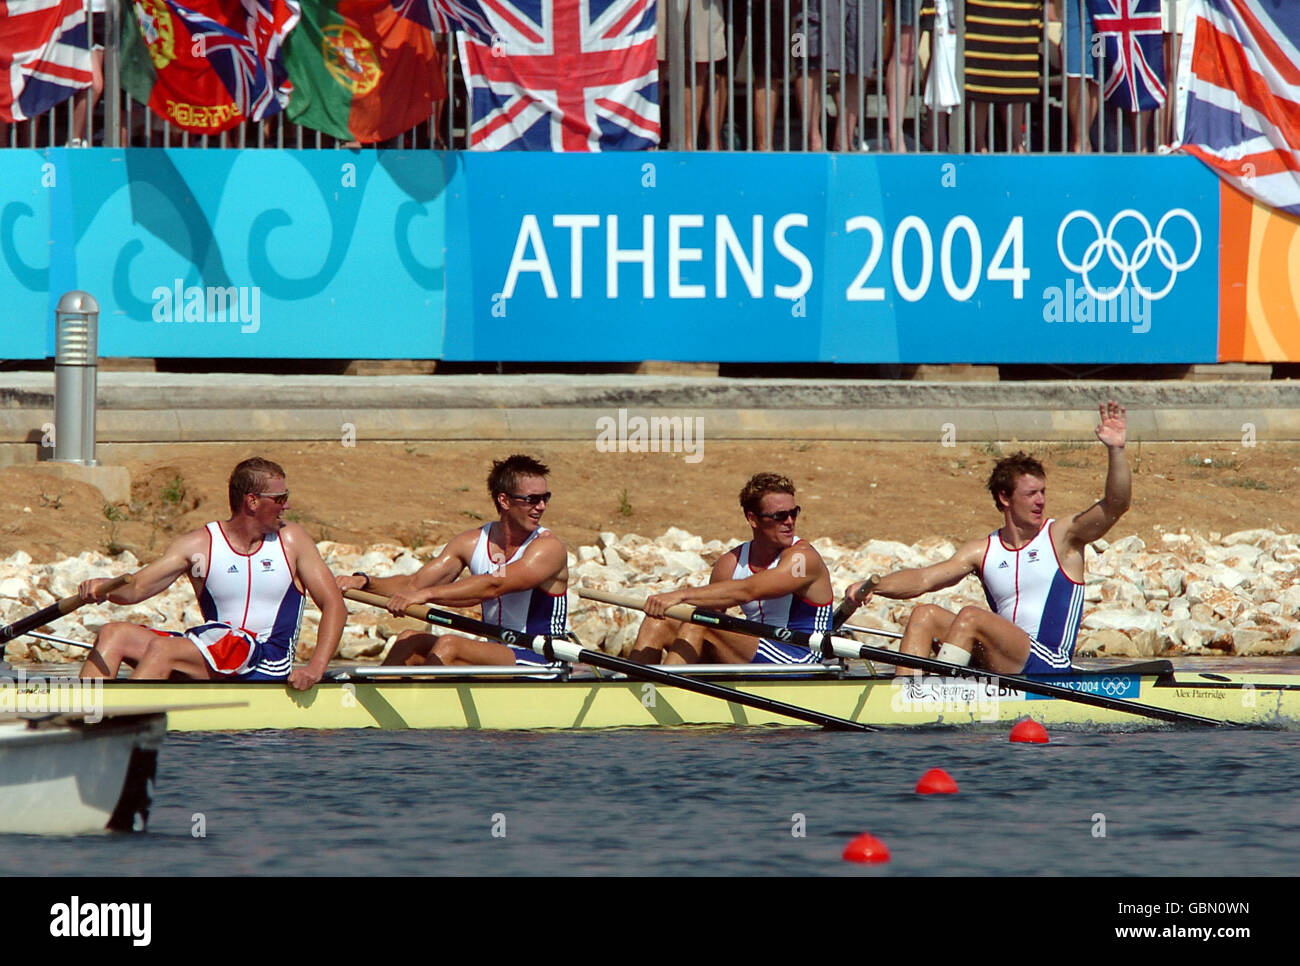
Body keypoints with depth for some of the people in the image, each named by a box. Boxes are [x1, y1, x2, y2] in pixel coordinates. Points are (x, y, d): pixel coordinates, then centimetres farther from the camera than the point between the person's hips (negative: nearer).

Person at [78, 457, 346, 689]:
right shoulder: (200, 544, 6)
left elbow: (334, 605, 2)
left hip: (268, 660, -4)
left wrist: (316, 668, -13)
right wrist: (105, 588, -26)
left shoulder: (291, 540, 4)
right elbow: (136, 588, -1)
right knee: (113, 634, -12)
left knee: (163, 649, -28)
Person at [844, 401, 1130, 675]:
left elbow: (1115, 507, -11)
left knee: (971, 617, -25)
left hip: (1050, 671, -6)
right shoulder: (983, 551, 14)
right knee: (924, 615, -6)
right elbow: (923, 579, 7)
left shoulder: (1062, 537, 3)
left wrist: (1115, 451, -26)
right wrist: (871, 587, -10)